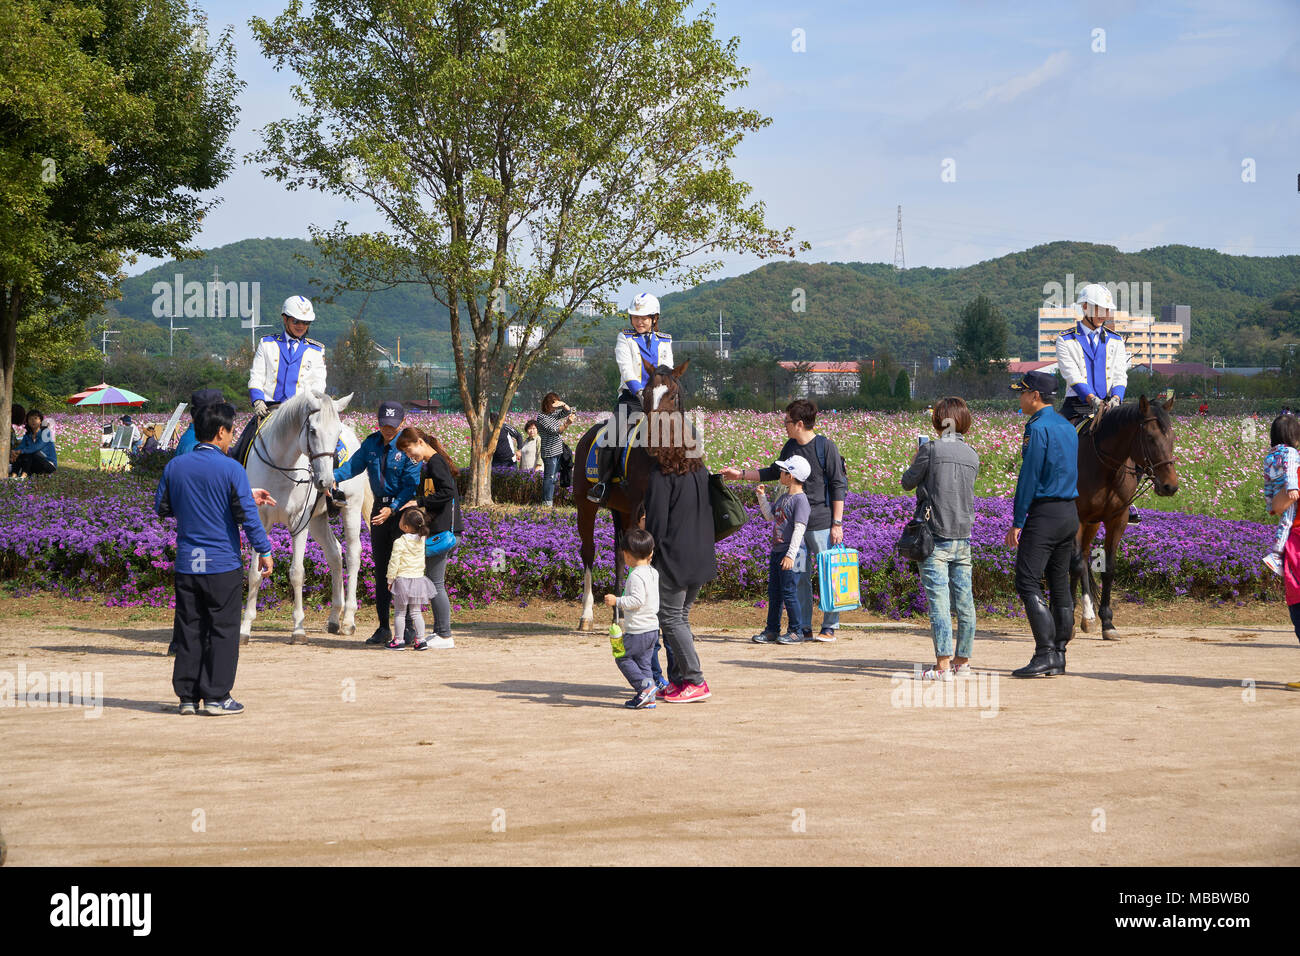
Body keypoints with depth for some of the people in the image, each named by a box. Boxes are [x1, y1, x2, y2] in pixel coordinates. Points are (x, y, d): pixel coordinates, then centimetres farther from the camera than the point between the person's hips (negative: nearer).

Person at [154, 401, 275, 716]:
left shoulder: (174, 466, 3)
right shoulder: (232, 470, -10)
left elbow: (162, 509, 13)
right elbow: (247, 515, -11)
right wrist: (264, 551, -2)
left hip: (186, 565, 4)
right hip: (223, 564, -4)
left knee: (190, 630, 10)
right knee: (223, 631, 3)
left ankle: (187, 696, 12)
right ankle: (216, 697, 3)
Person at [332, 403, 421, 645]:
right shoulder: (371, 443, 4)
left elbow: (411, 485, -18)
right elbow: (355, 464, 3)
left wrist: (392, 509, -29)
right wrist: (334, 477, -17)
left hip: (403, 509, -6)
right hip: (379, 507, 6)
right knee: (380, 569, 9)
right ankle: (384, 628, 17)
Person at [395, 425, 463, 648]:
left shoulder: (436, 462, -12)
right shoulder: (428, 464, 18)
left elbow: (448, 492, -23)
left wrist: (419, 502, -19)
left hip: (443, 530, -10)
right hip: (436, 530, 10)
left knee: (435, 584, -7)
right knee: (432, 583, 13)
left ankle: (445, 636, -4)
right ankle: (439, 632, 18)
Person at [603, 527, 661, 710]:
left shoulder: (636, 575, -17)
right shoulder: (653, 573, 11)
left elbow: (637, 600, -25)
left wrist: (617, 601, -18)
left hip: (637, 630, -9)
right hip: (653, 627, 9)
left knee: (623, 657, 3)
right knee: (643, 661, 13)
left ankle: (645, 685, -9)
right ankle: (648, 698, 10)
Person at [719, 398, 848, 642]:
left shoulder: (825, 446, -8)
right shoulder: (790, 447, 12)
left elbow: (838, 485, -7)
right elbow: (774, 472, 28)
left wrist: (837, 523, -11)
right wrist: (741, 474, 23)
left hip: (821, 524, -7)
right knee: (799, 577, 6)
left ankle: (830, 628, 5)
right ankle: (803, 628, 13)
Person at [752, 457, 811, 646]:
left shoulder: (800, 499, -15)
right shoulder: (783, 497, 14)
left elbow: (799, 529, -20)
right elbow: (770, 517, 27)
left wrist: (791, 555, -24)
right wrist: (762, 497, 17)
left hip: (791, 553, -9)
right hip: (777, 551, 9)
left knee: (789, 592, -6)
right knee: (773, 593, 12)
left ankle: (796, 631, 4)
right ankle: (772, 631, 19)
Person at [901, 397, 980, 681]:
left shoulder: (931, 449, -9)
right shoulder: (972, 455, 7)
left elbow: (907, 483, 0)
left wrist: (916, 458, 18)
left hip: (936, 538, -5)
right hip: (963, 538, 5)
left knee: (939, 601, -7)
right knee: (964, 602, 10)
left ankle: (943, 665, -12)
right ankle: (962, 660, 19)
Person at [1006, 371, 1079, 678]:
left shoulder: (1038, 428, -13)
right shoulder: (1068, 427, 15)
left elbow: (1029, 477, -15)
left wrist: (1017, 522, -13)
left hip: (1044, 514, -9)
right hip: (1070, 514, 9)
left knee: (1027, 582, -9)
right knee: (1060, 585, 11)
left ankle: (1045, 654, -16)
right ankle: (1058, 655, 13)